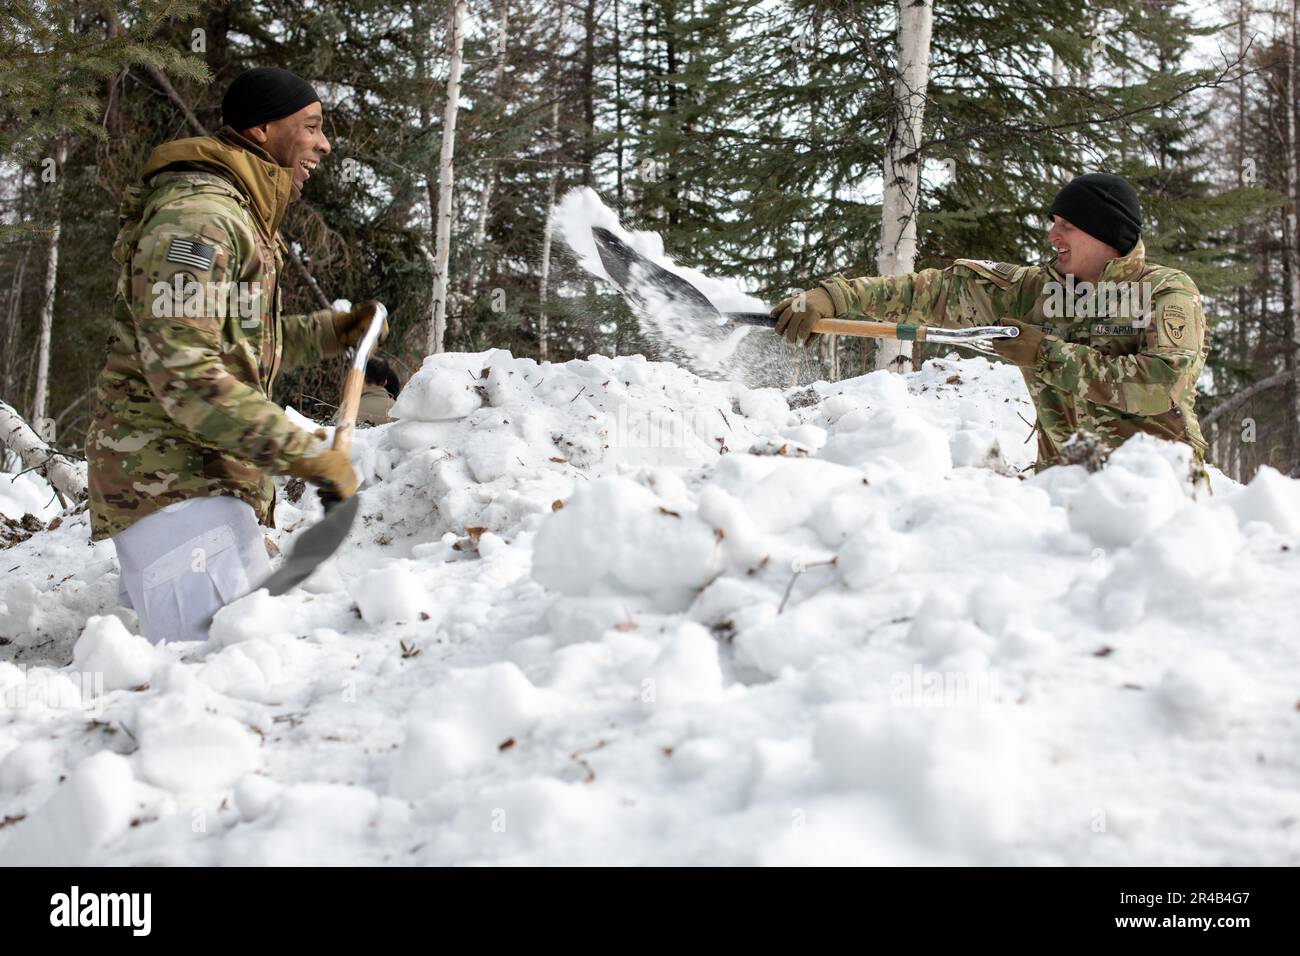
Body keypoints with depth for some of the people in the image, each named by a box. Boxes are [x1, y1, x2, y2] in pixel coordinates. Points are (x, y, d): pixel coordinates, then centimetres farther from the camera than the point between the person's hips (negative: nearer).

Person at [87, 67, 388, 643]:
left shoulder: (243, 218, 20)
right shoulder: (196, 215, -14)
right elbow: (183, 373, -24)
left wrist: (334, 331, 20)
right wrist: (305, 454, -24)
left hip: (221, 476, 10)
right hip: (169, 476, -10)